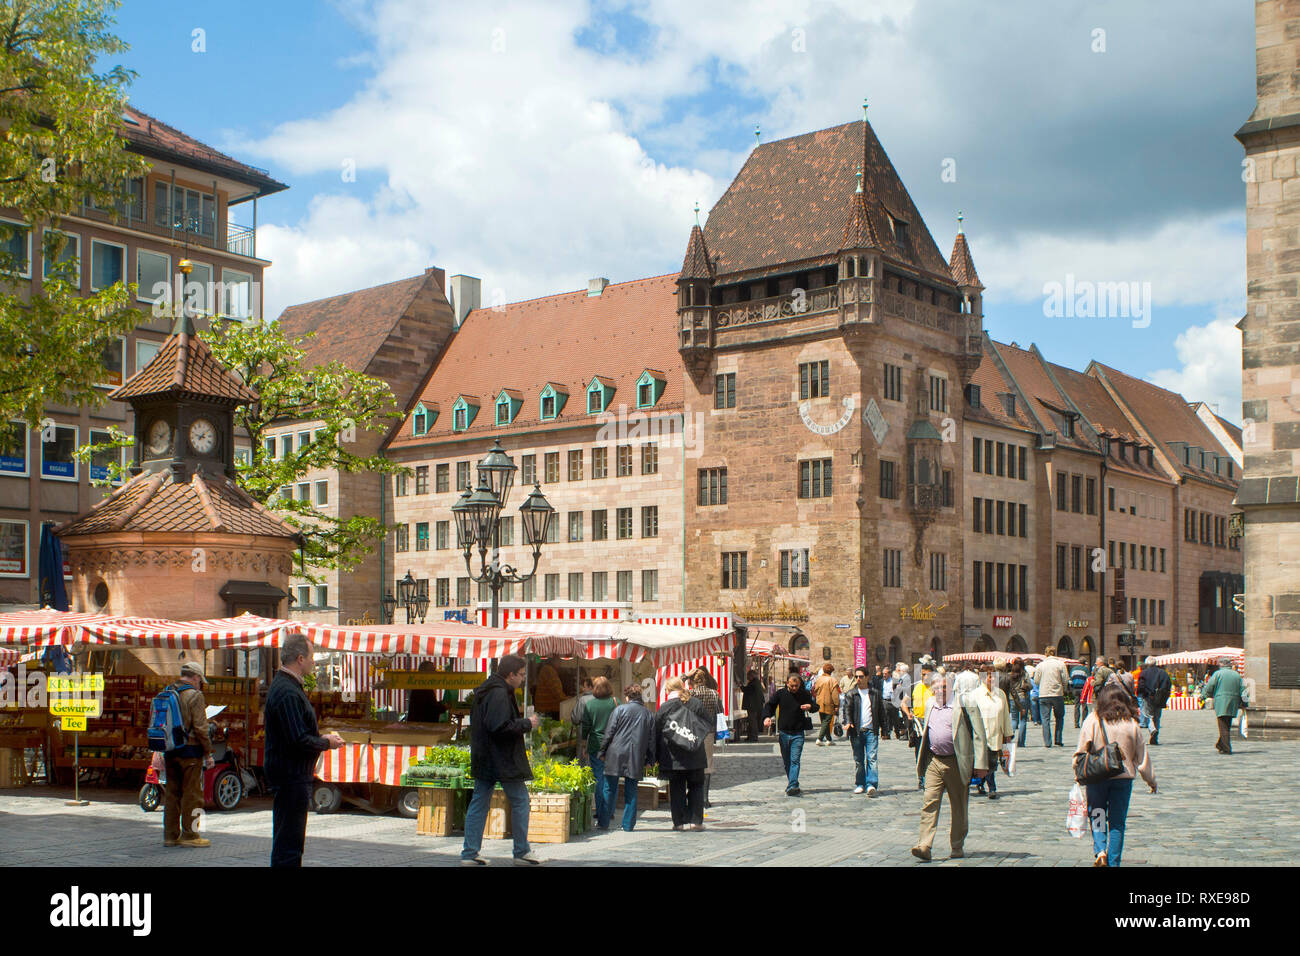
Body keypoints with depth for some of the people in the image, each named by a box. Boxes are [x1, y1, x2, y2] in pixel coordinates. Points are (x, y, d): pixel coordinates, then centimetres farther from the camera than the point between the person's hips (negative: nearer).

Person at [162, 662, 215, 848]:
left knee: (171, 793, 12)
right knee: (192, 793, -1)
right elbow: (200, 728, -15)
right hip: (190, 751, -7)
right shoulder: (194, 696, -10)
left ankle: (170, 834, 16)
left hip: (170, 752, 7)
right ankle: (189, 834, 1)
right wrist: (208, 752, -9)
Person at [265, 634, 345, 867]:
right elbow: (299, 741, -25)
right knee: (288, 846, -7)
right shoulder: (288, 693, -20)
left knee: (288, 843, 17)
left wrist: (321, 738, 11)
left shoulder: (283, 686, 14)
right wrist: (326, 743, -9)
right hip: (291, 777, -11)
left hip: (290, 776, 11)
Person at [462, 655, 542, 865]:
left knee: (478, 803, 8)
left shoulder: (483, 691, 14)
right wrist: (527, 724, -13)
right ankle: (522, 852, 9)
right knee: (520, 801, 3)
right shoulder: (500, 694, -18)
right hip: (503, 761, -9)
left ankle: (469, 854, 9)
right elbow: (500, 727, -26)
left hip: (483, 759, 9)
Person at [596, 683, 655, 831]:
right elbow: (651, 739, 11)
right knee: (631, 791, 8)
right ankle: (628, 824, 7)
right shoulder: (649, 714, 9)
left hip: (616, 754, -2)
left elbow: (608, 733, -3)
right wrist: (649, 759, 16)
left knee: (610, 789, 6)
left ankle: (604, 822, 10)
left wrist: (602, 752, 4)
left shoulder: (619, 709, -1)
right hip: (636, 758, 2)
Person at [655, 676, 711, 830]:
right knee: (696, 786, 12)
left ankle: (678, 821, 5)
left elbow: (656, 732, -1)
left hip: (673, 758, -1)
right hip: (695, 755, 1)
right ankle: (696, 820, 6)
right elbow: (709, 727, 6)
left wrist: (656, 756, 9)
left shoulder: (664, 707, -5)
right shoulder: (698, 705, -1)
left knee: (676, 788, 7)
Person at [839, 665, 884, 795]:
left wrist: (884, 728, 10)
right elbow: (846, 709, -2)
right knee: (858, 760, 6)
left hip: (871, 731, -1)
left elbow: (881, 711, 14)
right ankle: (860, 784, 17)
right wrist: (847, 722, -20)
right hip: (856, 731, 1)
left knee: (872, 757, -10)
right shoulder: (851, 694, 8)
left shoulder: (875, 693, 9)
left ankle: (871, 784, -14)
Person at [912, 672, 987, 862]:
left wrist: (980, 764, -11)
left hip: (957, 763, -4)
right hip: (934, 762, 4)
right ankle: (924, 846, -13)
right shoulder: (930, 706, 13)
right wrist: (921, 763, 19)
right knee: (930, 803, -8)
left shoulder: (962, 705, -6)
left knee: (959, 808, 7)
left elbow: (978, 735, -6)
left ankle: (957, 847, 21)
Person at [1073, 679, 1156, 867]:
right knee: (1117, 822, 9)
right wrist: (1151, 780, 18)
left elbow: (1081, 749, -8)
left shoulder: (1093, 720, -7)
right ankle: (1113, 862, 10)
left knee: (1097, 816, 14)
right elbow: (1142, 756, 5)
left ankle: (1099, 850, -8)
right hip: (1124, 777, 1)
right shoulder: (1131, 724, -2)